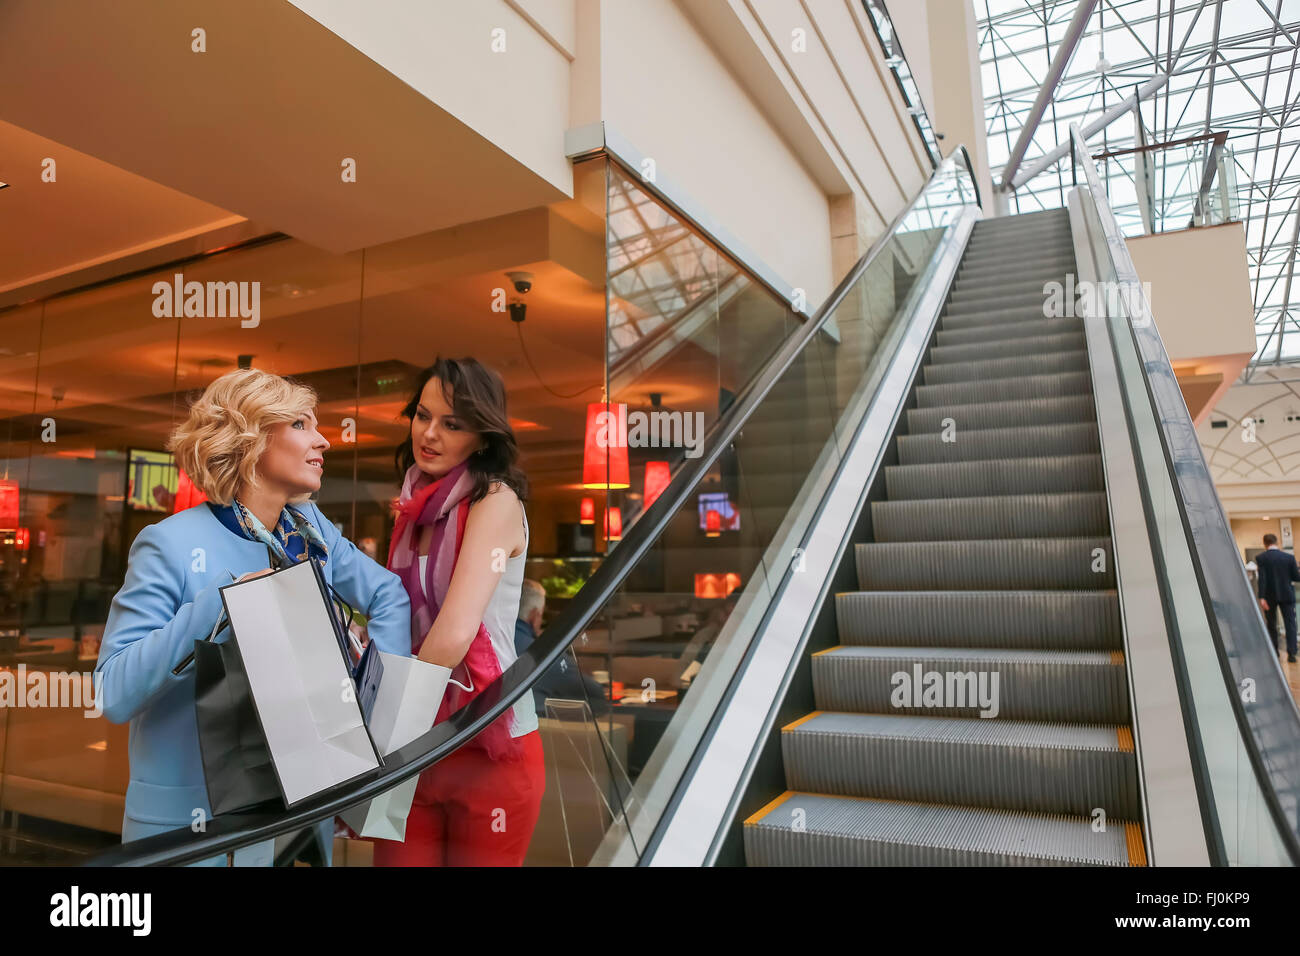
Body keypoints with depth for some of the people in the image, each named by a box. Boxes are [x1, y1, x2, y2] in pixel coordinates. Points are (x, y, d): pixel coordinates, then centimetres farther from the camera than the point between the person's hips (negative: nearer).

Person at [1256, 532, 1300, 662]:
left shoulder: (1260, 558, -10)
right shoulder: (1289, 557, -4)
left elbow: (1262, 579, -15)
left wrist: (1262, 597, -16)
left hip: (1270, 596, -1)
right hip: (1287, 595, 1)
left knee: (1271, 624, 14)